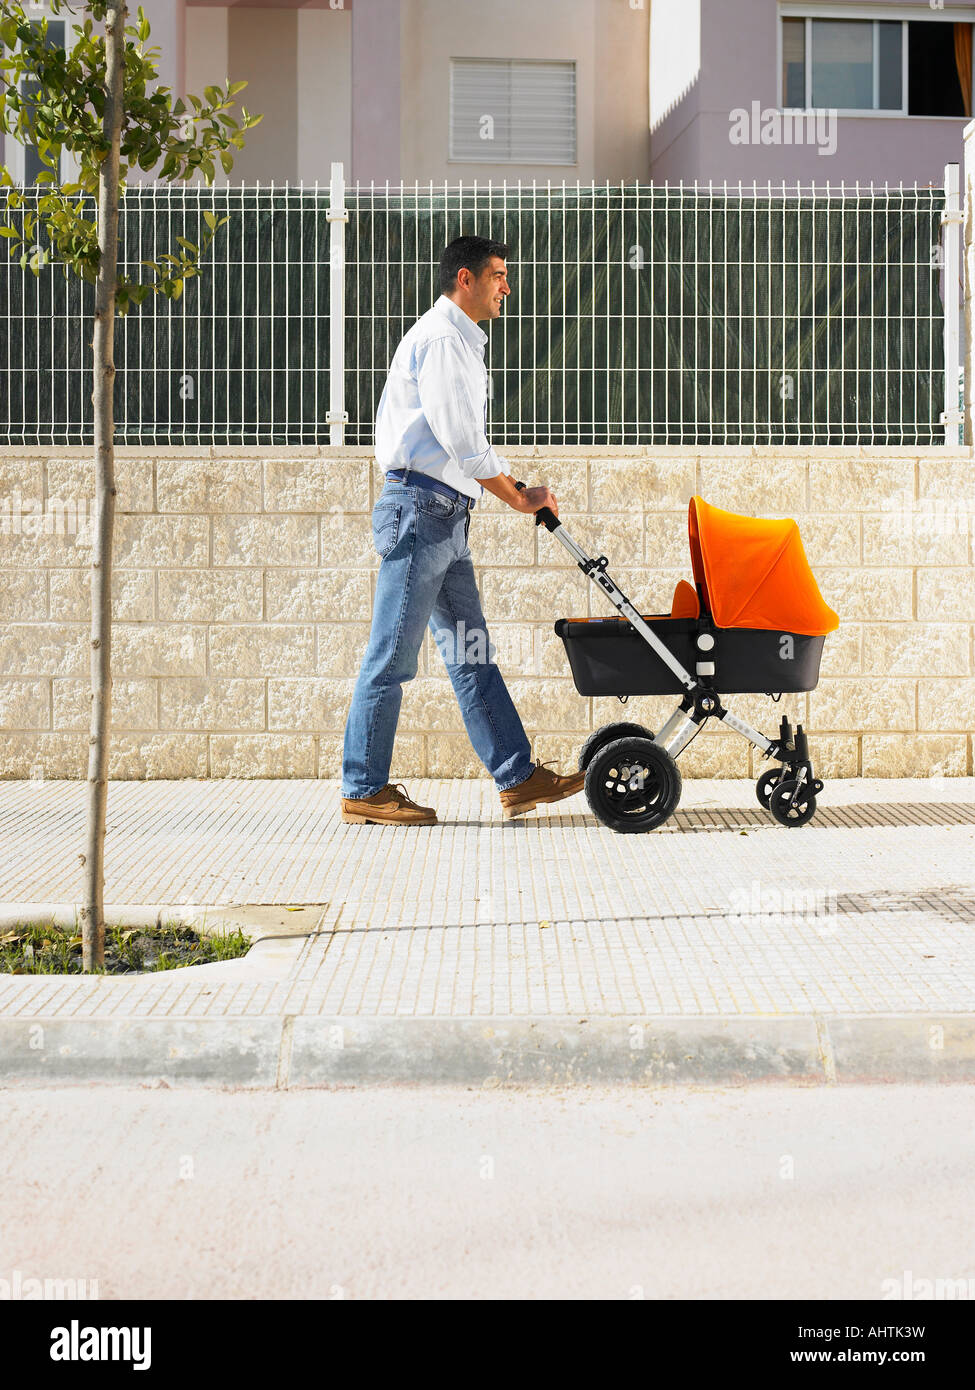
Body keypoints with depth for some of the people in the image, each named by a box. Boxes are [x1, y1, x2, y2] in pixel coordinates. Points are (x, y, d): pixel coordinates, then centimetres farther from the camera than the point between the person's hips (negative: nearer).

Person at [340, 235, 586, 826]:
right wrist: (520, 498, -6)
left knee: (471, 652, 9)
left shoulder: (461, 342, 22)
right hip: (420, 506, -10)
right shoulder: (439, 339, -10)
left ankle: (519, 777, 12)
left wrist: (517, 485, 16)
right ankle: (364, 790, 2)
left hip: (447, 515, 10)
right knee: (393, 655, -5)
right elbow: (462, 444, -16)